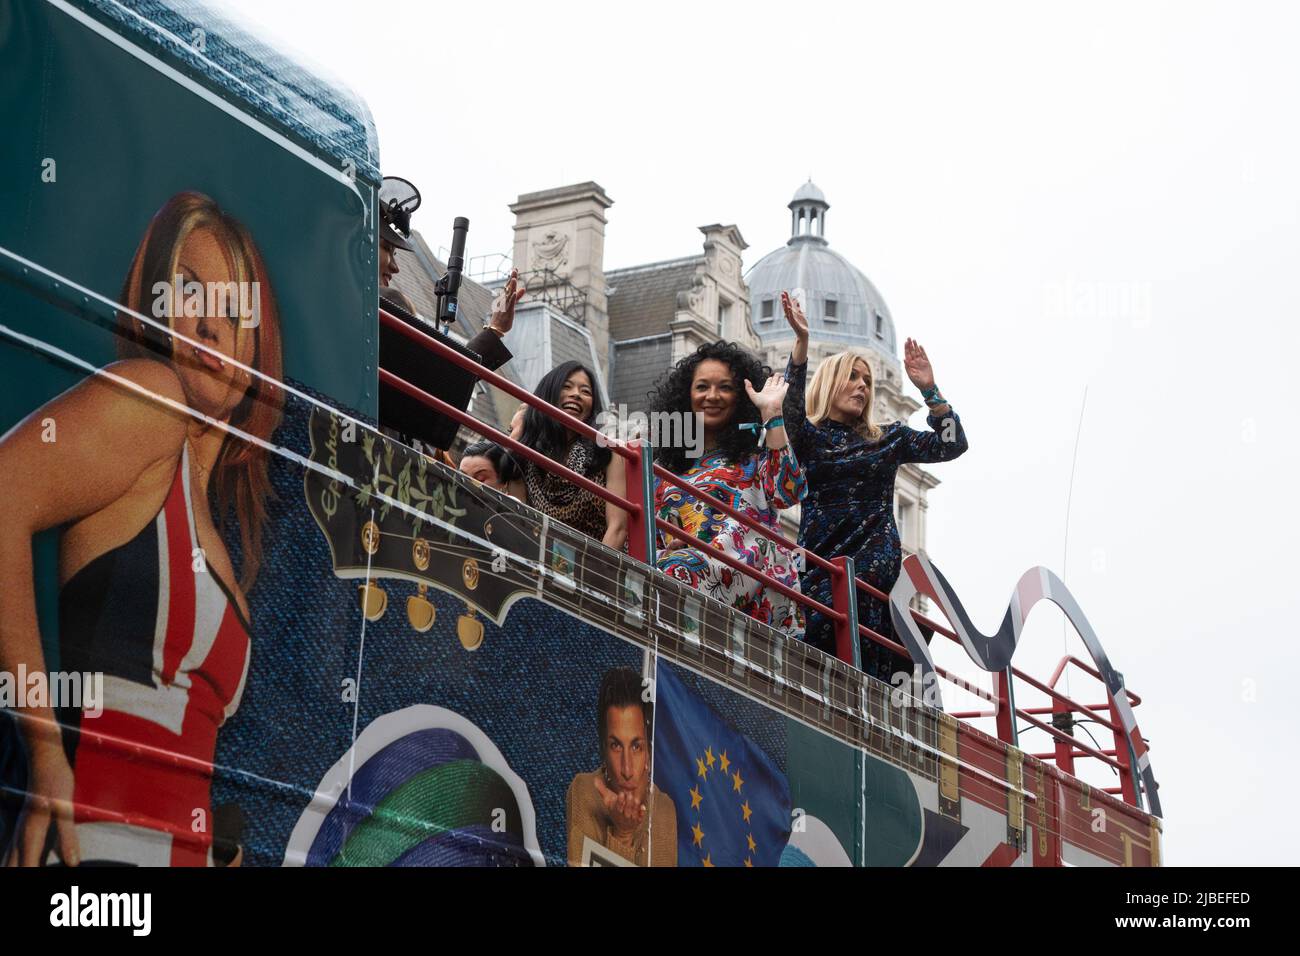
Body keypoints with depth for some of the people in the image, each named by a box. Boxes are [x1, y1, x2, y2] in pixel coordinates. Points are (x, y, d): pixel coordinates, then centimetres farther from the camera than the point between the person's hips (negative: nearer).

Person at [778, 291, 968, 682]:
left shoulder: (887, 439, 18)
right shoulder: (808, 438, 10)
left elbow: (950, 444, 10)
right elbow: (789, 409, -12)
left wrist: (929, 389, 0)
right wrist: (801, 342, -23)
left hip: (879, 572, 2)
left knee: (881, 670, -8)